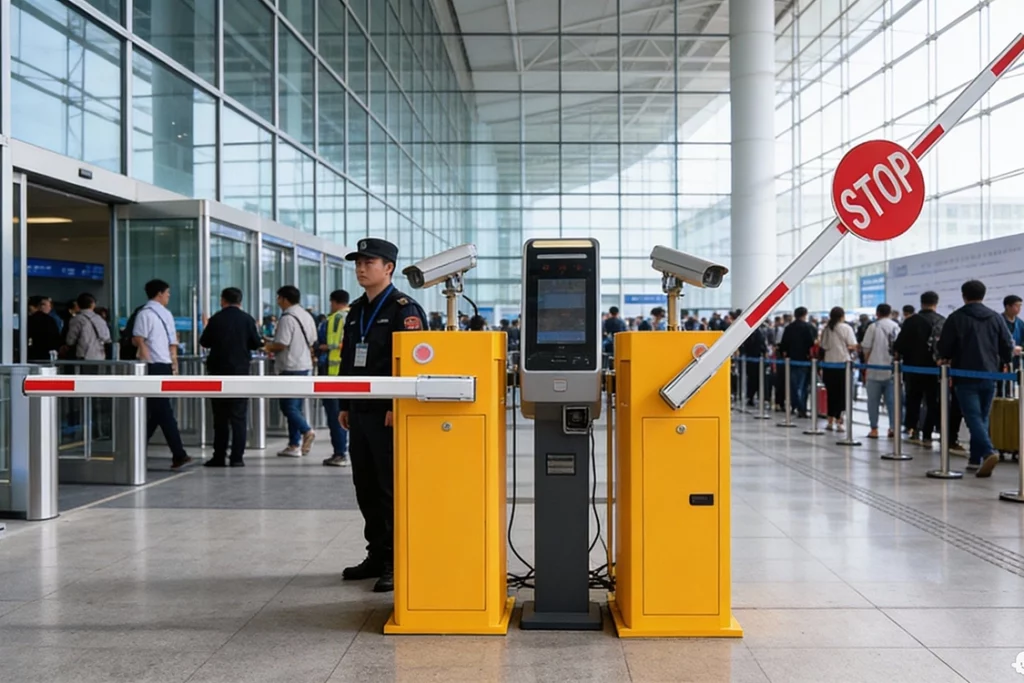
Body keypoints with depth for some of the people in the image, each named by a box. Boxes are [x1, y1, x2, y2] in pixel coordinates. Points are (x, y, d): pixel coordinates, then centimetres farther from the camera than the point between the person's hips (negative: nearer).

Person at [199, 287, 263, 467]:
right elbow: (256, 344, 1)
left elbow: (204, 342, 6)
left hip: (218, 372, 0)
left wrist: (206, 327, 24)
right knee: (238, 417, 3)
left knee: (220, 417, 8)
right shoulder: (247, 319, -3)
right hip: (240, 372, 0)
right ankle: (237, 457, -1)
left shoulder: (215, 319, -4)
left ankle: (219, 457, 8)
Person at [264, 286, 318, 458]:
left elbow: (281, 344, -19)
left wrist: (268, 347, 0)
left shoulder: (287, 318, -14)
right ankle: (294, 445, 12)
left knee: (288, 406, -4)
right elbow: (312, 342, 17)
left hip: (291, 368, -9)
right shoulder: (307, 316, 13)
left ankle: (307, 431, -21)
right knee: (295, 406, 11)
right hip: (306, 366, 9)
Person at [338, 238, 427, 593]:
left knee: (392, 490, -4)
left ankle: (397, 562, 4)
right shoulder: (356, 311, 17)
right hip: (361, 412, 8)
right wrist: (345, 405, 17)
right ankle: (377, 554, 23)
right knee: (366, 487, 12)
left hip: (388, 414, -8)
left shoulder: (404, 309, -8)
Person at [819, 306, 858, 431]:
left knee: (831, 393, 10)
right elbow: (853, 346, -10)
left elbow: (822, 346, 8)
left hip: (828, 364, 4)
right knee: (841, 393, 1)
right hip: (842, 363, -4)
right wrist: (846, 350, 9)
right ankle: (839, 421, -2)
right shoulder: (846, 328, -5)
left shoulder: (826, 328, 7)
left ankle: (830, 421, 13)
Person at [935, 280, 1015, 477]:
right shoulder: (995, 317, 6)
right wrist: (1002, 362, 27)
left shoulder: (956, 318, -6)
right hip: (989, 376, 4)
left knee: (973, 417, -7)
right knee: (982, 417, 14)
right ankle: (976, 460, 15)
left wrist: (946, 360, 18)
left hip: (965, 376, -4)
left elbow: (944, 348, -5)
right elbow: (1007, 346, 7)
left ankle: (988, 452, -28)